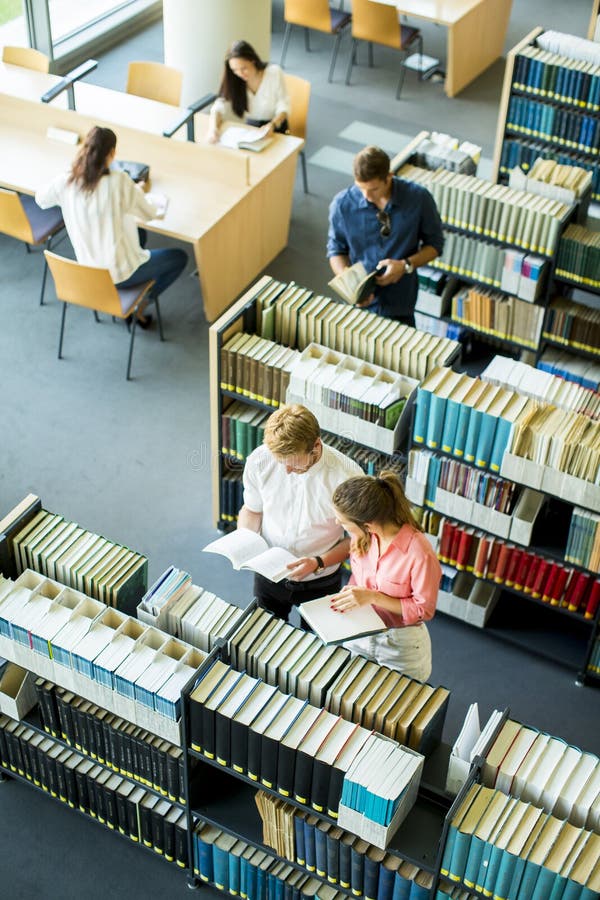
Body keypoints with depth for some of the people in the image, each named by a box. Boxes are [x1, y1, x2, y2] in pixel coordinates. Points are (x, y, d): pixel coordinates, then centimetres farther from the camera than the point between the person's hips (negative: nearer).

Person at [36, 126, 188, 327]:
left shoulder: (66, 181, -10)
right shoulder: (119, 181, -22)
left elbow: (40, 199, 12)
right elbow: (149, 214, -8)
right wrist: (137, 191, 14)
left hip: (87, 271, 6)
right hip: (120, 274, -5)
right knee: (180, 257, 19)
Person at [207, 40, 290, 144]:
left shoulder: (274, 72, -13)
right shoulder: (234, 80, -7)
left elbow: (283, 105, -10)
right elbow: (220, 106, -14)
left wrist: (272, 125, -31)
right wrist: (213, 128, -36)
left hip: (275, 127, -3)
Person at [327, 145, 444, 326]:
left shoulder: (419, 199, -14)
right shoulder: (342, 204, -13)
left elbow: (434, 244, 0)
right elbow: (336, 250, 2)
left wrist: (406, 265, -18)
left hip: (401, 308, 0)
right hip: (359, 305, 0)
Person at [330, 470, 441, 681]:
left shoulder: (419, 553, -31)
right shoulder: (362, 537, -13)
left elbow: (424, 609, -19)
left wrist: (373, 597, -27)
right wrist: (347, 596, -12)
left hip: (401, 646, -5)